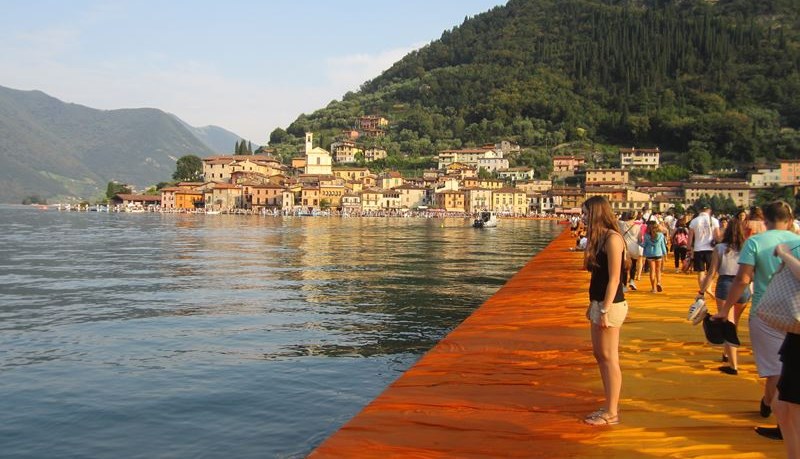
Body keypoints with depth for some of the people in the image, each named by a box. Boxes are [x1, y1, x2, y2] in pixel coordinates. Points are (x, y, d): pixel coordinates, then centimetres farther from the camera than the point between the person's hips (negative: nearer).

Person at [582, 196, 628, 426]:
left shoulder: (612, 239, -15)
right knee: (600, 355, 14)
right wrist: (592, 305, 17)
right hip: (599, 302, 10)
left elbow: (614, 278, -18)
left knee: (609, 357, -3)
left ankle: (612, 413, 6)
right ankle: (610, 406, 24)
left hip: (610, 305, -10)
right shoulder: (599, 238, 13)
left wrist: (605, 310, -19)